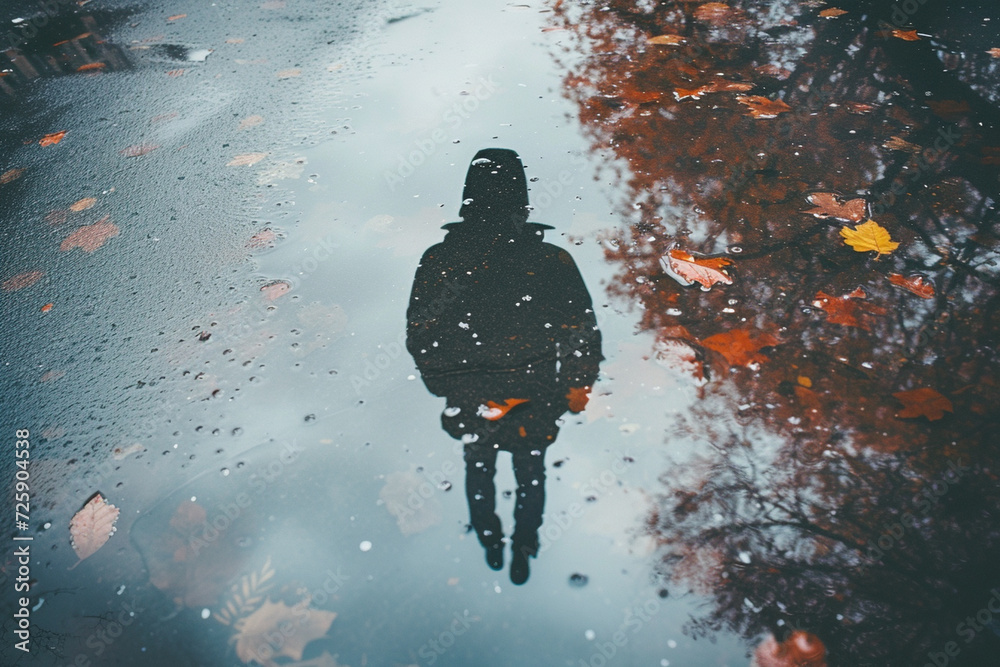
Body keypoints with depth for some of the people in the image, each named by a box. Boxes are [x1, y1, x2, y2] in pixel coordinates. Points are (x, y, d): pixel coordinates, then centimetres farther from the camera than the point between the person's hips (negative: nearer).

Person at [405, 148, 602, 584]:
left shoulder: (436, 261, -20)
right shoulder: (552, 260, -23)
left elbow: (418, 339, -9)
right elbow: (582, 333, -13)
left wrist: (443, 384, 9)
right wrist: (578, 385, 5)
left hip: (468, 407, 1)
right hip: (533, 406, -1)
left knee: (478, 473, 29)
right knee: (530, 477, 26)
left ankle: (490, 544, 53)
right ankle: (523, 555, 47)